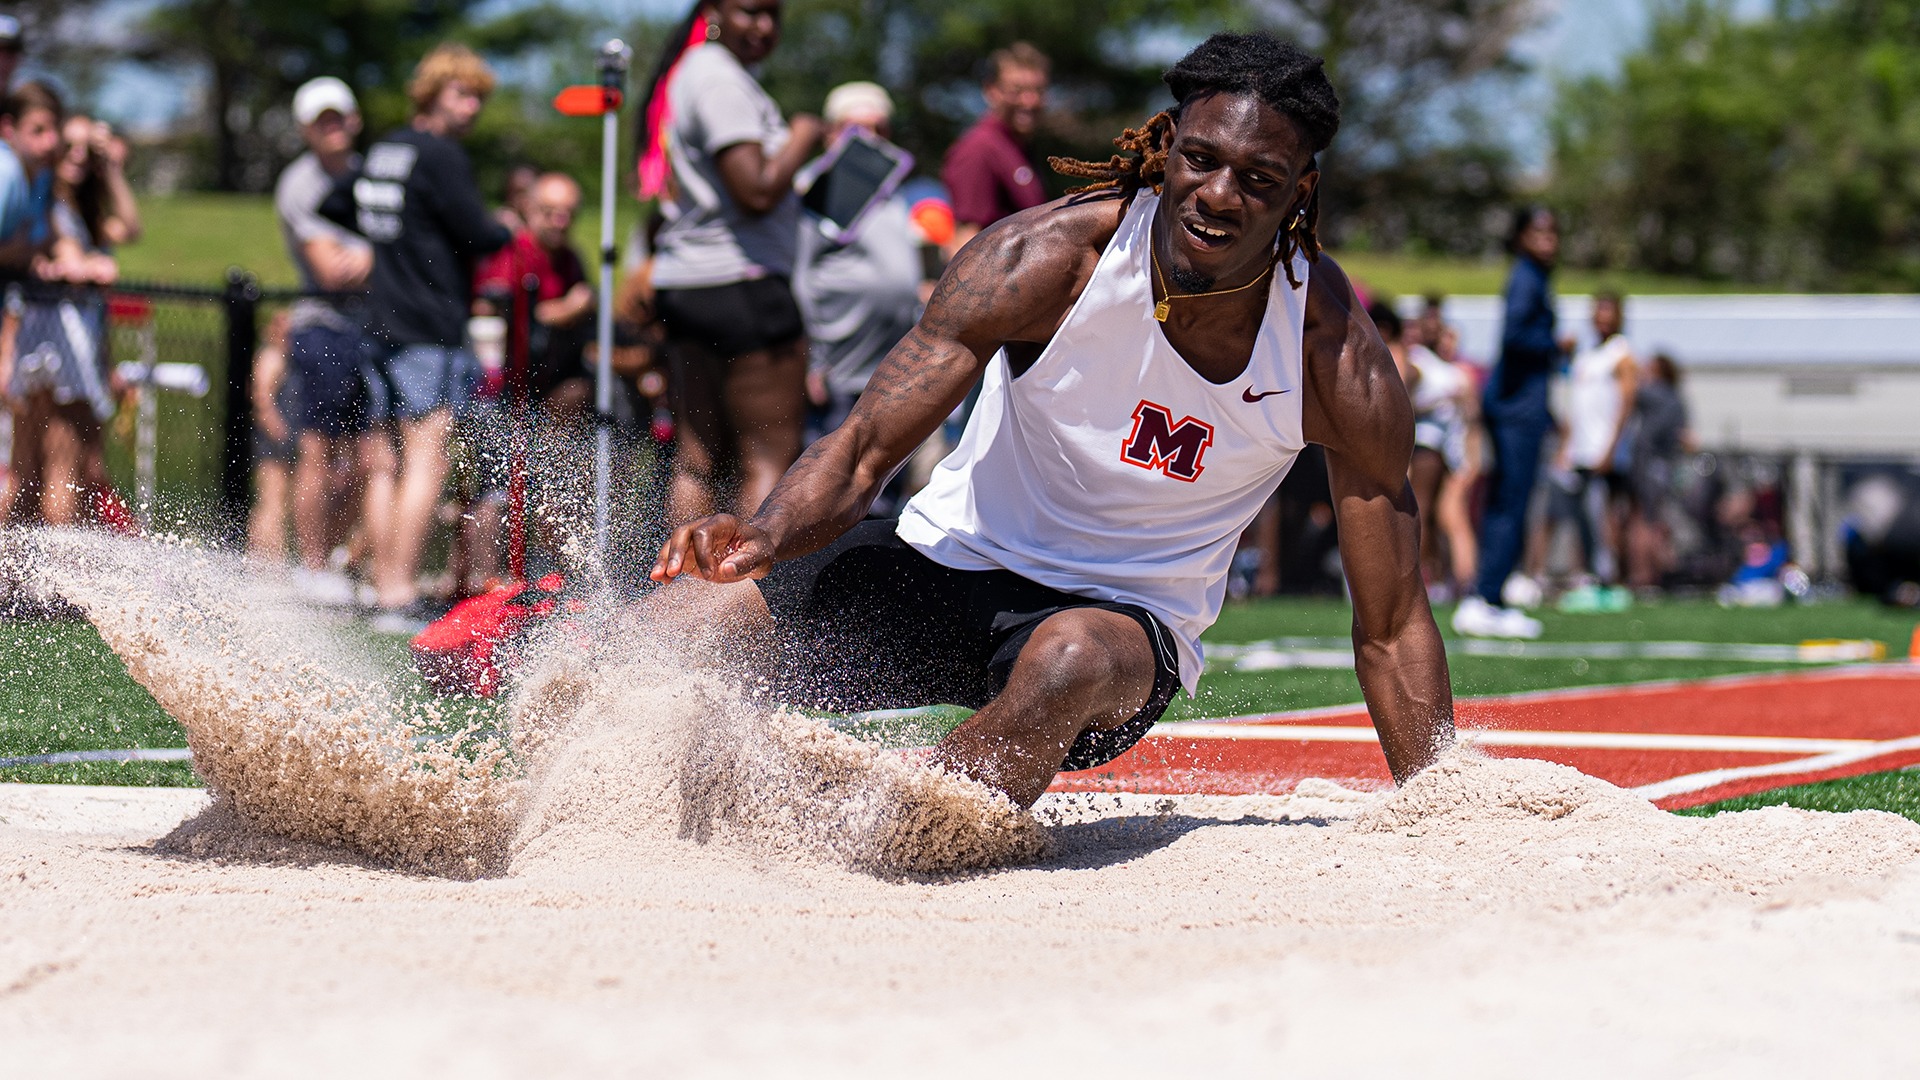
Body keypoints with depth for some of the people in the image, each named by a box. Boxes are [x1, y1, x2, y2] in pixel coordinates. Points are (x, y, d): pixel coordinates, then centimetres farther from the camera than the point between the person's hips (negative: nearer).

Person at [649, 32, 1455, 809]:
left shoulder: (1338, 361, -17)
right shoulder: (1044, 259, -19)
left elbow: (1392, 627, -7)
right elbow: (862, 451, -17)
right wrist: (768, 538, -38)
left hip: (1130, 612, -1)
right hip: (951, 557, 1)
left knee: (1071, 665, -40)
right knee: (670, 631, -17)